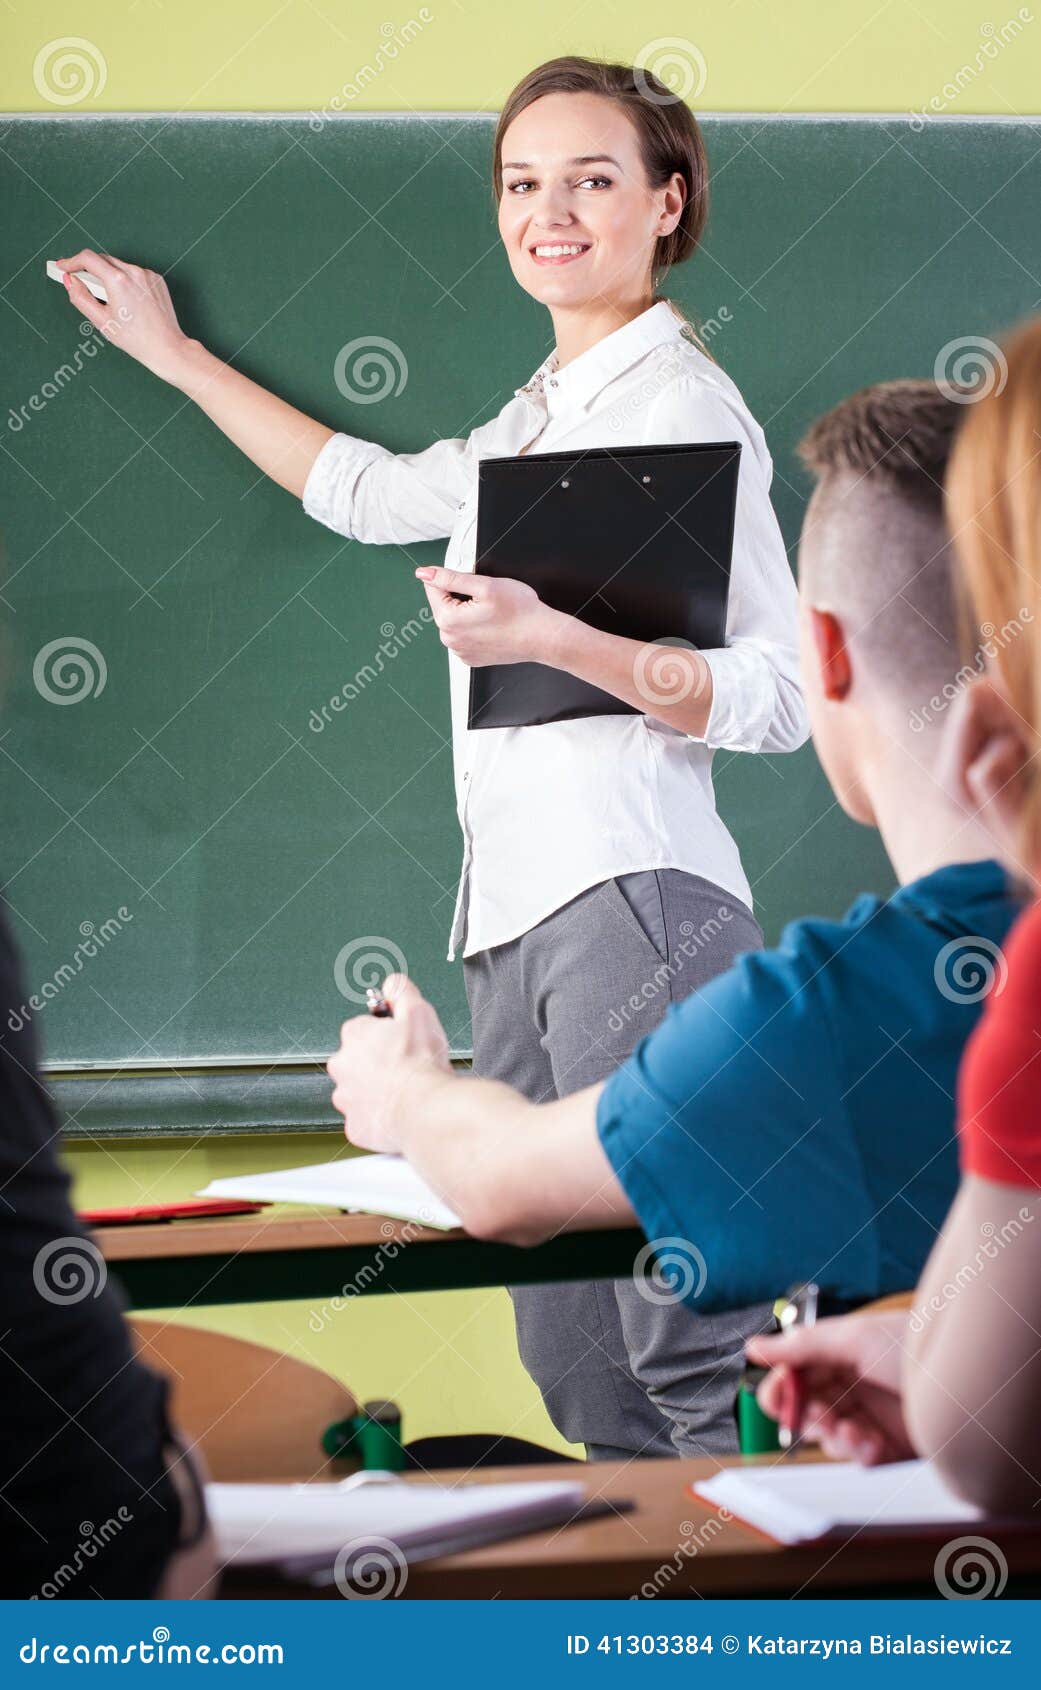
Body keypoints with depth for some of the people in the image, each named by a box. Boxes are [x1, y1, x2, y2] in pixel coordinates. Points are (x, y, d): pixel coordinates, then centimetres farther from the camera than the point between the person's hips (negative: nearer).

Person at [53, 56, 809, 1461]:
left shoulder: (681, 403, -3)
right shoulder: (532, 421, 22)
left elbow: (780, 696, -11)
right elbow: (368, 491, 42)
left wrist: (554, 639, -22)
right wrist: (174, 356, 46)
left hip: (633, 891, -8)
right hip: (515, 910, 8)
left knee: (691, 1351, -16)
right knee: (572, 1362, 5)